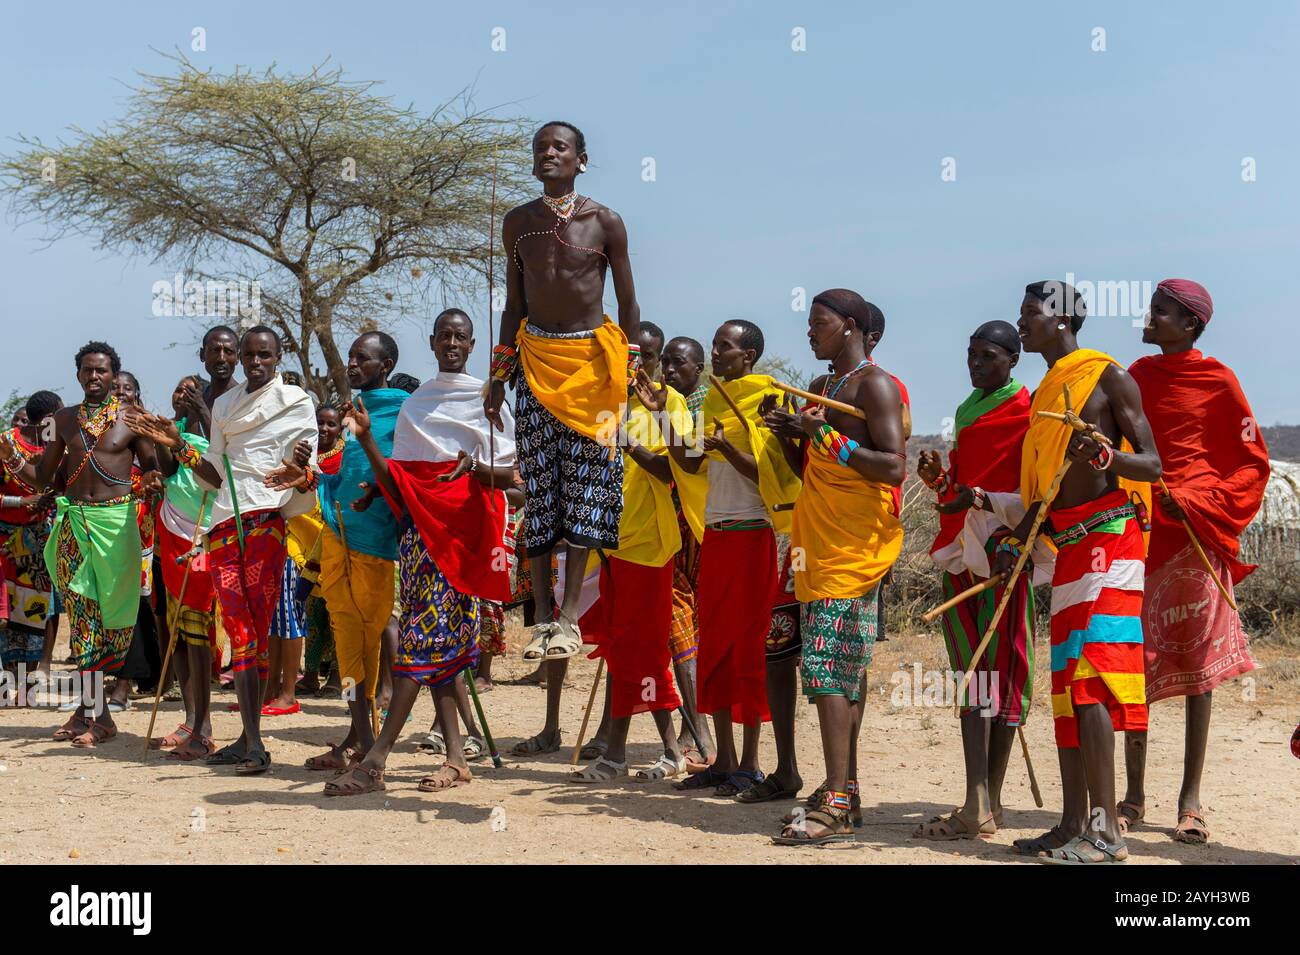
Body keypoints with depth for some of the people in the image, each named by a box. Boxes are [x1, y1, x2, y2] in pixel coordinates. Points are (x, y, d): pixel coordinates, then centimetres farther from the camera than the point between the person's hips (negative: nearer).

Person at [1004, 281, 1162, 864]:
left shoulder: (1108, 377, -3)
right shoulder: (1046, 393, 20)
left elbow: (1153, 466, -7)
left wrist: (1108, 456, -26)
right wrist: (1015, 541, 11)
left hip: (1110, 538, -9)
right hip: (1068, 547, 9)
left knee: (1089, 682, -16)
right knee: (1065, 685, 7)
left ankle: (1106, 832, -18)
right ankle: (1073, 824, 12)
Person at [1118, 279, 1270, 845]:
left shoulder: (1217, 382, 0)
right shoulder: (1134, 378, 15)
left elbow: (1253, 463, 1)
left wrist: (1197, 502, -12)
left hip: (1192, 533, -4)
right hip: (1135, 530, 4)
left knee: (1196, 663, -1)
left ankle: (1191, 800, 3)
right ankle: (1134, 797, 8)